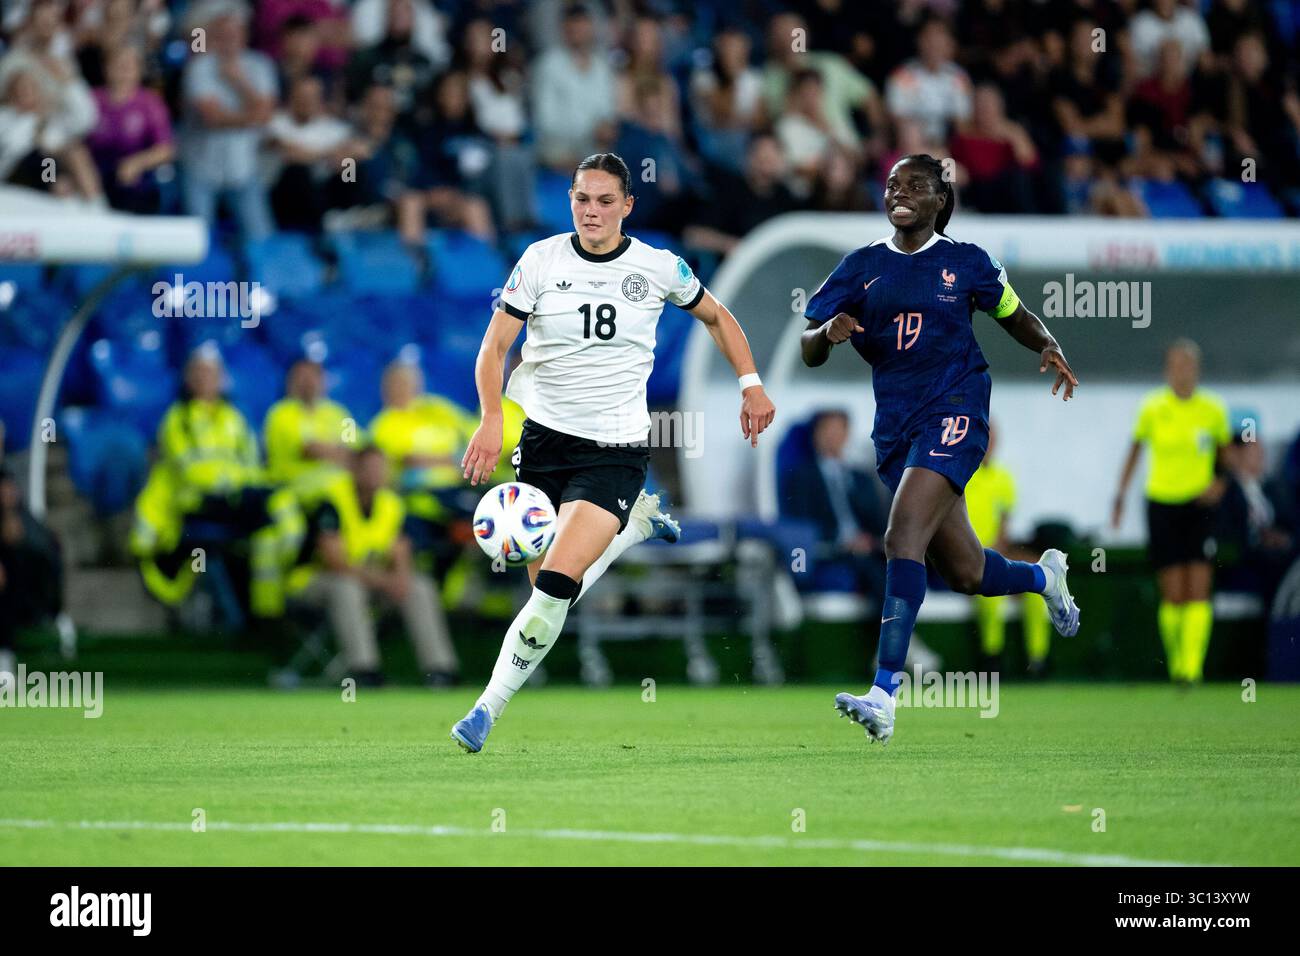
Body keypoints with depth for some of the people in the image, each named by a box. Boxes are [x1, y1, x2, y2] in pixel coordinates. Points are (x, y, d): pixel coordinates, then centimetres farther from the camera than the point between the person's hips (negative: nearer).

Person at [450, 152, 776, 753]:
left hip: (615, 449, -3)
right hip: (544, 439, 3)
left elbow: (716, 317, 17)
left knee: (556, 583, -19)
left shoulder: (658, 268, -3)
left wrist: (751, 384, 8)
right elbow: (493, 349, -4)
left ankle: (490, 706, -6)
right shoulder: (540, 261, -3)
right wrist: (491, 420, -20)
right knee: (544, 585, 8)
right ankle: (639, 518, 35)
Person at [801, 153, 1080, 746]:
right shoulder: (862, 267, 10)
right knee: (965, 573, 10)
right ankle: (1045, 576, 46)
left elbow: (1015, 315, 18)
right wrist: (828, 332, -17)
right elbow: (809, 352, 7)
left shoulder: (965, 263, 4)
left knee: (903, 537, -24)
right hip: (895, 425, 4)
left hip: (953, 412, -4)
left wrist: (1049, 347, -3)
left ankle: (883, 697, -29)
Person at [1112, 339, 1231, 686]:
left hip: (1199, 505, 0)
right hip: (1162, 504, 0)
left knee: (1198, 593, -11)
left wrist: (1219, 482, -4)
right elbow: (1135, 450, 12)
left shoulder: (1214, 409, 0)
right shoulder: (1152, 408, -2)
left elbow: (1225, 453, 15)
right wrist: (1120, 495, 11)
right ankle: (1175, 663, 14)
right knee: (1173, 596, -4)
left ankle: (1193, 667, -13)